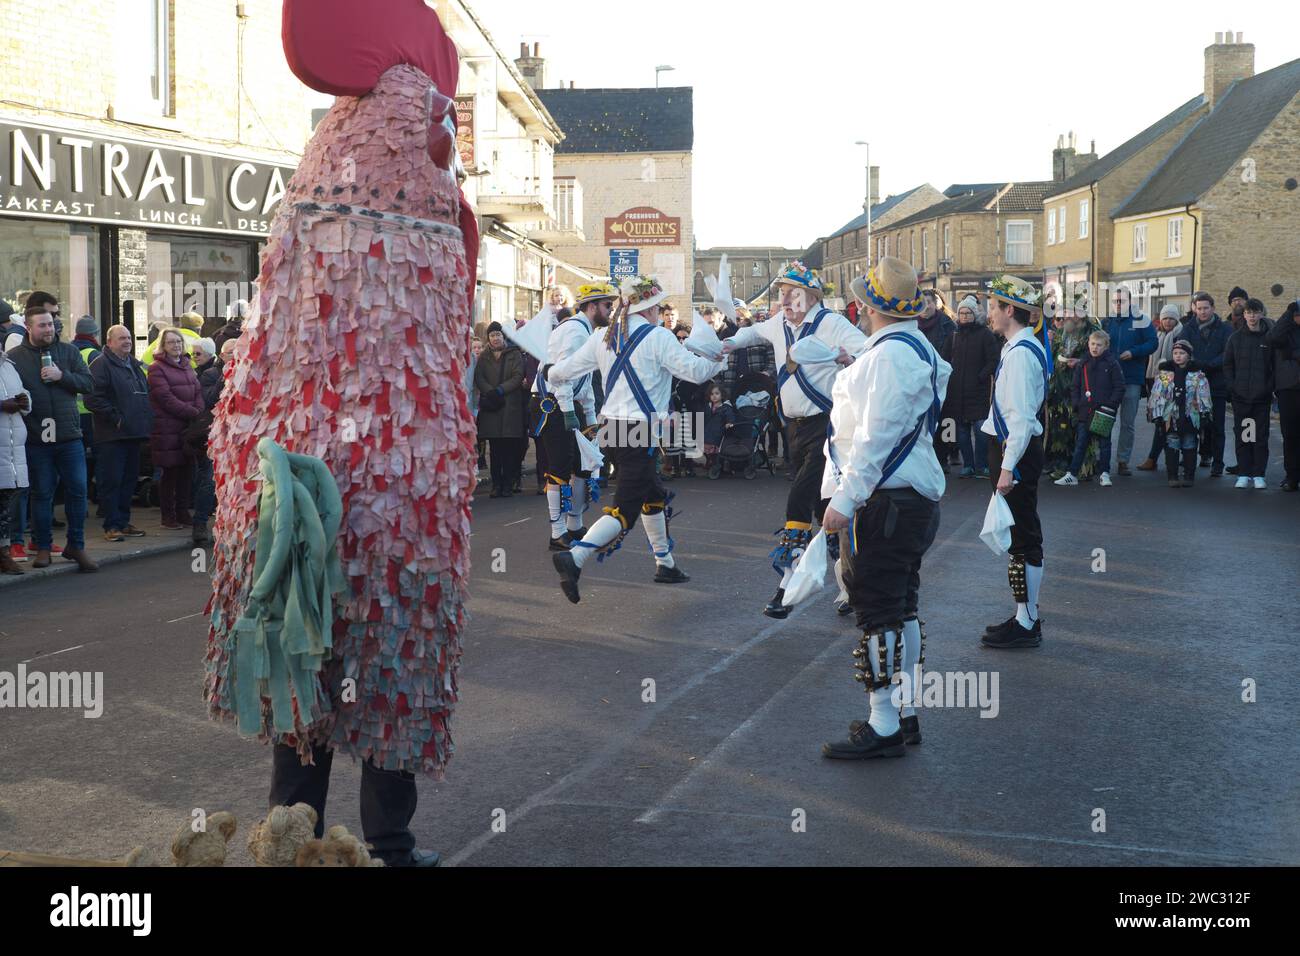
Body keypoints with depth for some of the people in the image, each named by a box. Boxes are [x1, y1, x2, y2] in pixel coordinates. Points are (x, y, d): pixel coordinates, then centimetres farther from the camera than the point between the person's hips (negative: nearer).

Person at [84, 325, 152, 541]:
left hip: (134, 434, 8)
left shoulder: (135, 365, 20)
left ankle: (124, 521, 20)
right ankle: (112, 525, -2)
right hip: (112, 435, -8)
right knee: (111, 481, -6)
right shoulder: (101, 365, -7)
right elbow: (93, 398, -17)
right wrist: (115, 417, -19)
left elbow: (146, 392, 30)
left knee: (129, 479, 12)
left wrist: (147, 418, 16)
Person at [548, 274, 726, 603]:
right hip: (639, 432, -8)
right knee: (626, 508, -8)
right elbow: (695, 371, -11)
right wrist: (722, 359, 8)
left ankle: (665, 564, 35)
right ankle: (574, 558, -27)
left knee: (653, 496, 24)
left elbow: (563, 370, 13)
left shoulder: (605, 337, 9)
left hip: (610, 428, 8)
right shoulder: (658, 336, -9)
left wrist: (553, 378, 36)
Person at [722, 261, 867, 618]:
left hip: (825, 424, -8)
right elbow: (755, 332, 35)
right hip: (795, 425, 8)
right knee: (823, 504, 13)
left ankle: (788, 585, -15)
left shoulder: (831, 323, -12)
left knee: (800, 501, -17)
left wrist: (844, 356, -42)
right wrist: (732, 343, 18)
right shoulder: (780, 325, 11)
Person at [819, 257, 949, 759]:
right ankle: (906, 715, 21)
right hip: (913, 497, 11)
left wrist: (845, 499, -22)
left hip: (886, 501, -11)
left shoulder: (891, 354, -17)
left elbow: (876, 436, -22)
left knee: (878, 609, -6)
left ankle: (883, 726, -1)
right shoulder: (915, 348, 16)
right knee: (901, 608, 14)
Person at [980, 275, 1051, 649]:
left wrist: (1008, 467, -24)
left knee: (1023, 538, -3)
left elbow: (1021, 418, -24)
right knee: (1021, 537, 17)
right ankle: (1026, 615, 27)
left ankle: (1026, 625, 4)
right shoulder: (1024, 347, 12)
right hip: (1010, 449, 10)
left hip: (1016, 451, -10)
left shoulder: (1021, 353, -19)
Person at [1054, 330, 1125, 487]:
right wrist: (1077, 405, 4)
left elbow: (1120, 387, -2)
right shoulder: (1083, 365, 9)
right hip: (1085, 411, 3)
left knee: (1104, 442, 6)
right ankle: (1071, 475, 5)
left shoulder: (1111, 364, -1)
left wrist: (1111, 405, -11)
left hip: (1104, 412, -3)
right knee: (1080, 443, 4)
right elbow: (1076, 387, 14)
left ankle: (1105, 474, 14)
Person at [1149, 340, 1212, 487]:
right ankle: (1172, 477, 4)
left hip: (1190, 416, 0)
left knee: (1189, 447, 6)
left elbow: (1203, 394, 3)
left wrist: (1205, 412, -3)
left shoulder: (1197, 374, 2)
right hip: (1170, 417, 0)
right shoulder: (1165, 373, 3)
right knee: (1172, 447, -1)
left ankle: (1189, 476, 13)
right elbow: (1157, 395, 3)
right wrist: (1157, 414, -1)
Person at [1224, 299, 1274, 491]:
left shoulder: (1269, 338, 0)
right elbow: (1227, 364, 8)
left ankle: (1259, 475, 8)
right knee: (1242, 435, 4)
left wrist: (1270, 387, -7)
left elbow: (1275, 366, 2)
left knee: (1261, 436, 2)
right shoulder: (1235, 338, 4)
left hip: (1262, 396, -1)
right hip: (1240, 396, 1)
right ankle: (1243, 474, 10)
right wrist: (1231, 386, -3)